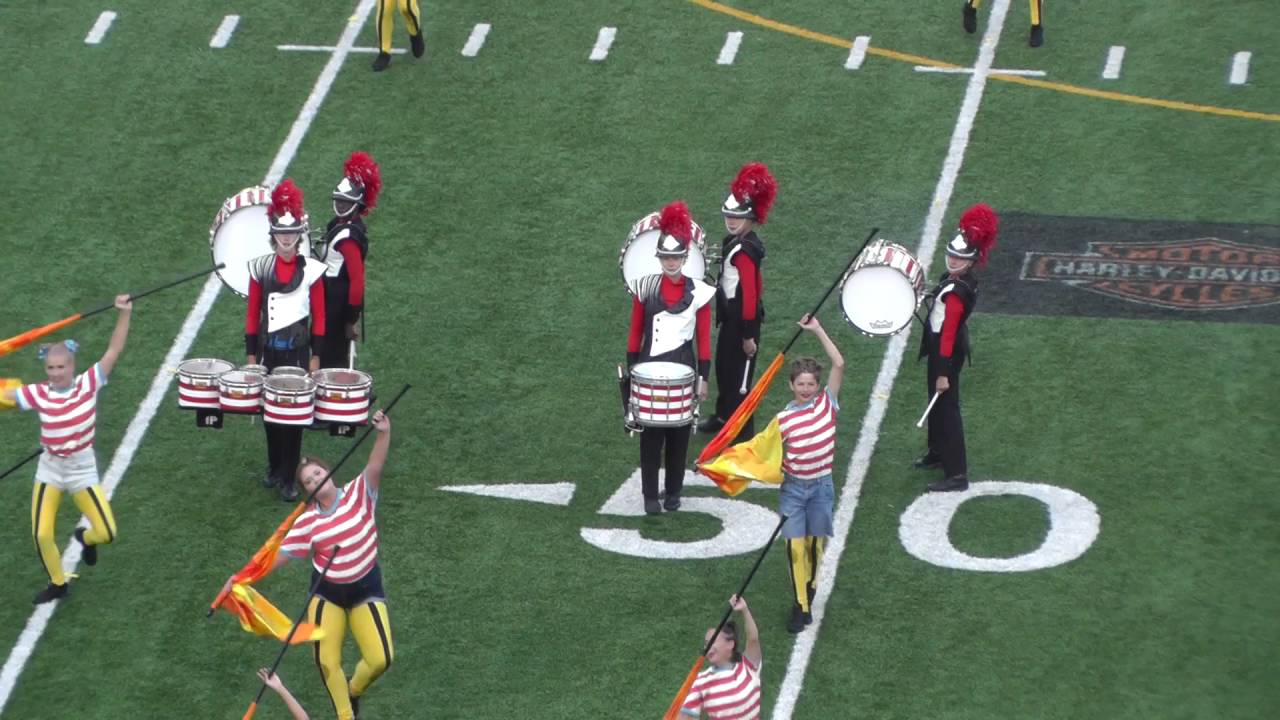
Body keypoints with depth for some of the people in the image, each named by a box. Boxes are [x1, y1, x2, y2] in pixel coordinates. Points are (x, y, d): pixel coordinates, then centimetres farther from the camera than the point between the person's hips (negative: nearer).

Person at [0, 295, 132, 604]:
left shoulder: (88, 383, -13)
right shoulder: (38, 394, -11)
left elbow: (114, 350, -18)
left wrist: (124, 314, -27)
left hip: (82, 469, -1)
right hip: (50, 469, 1)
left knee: (107, 533, -8)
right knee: (41, 535, -3)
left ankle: (85, 537, 32)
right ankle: (57, 584, 24)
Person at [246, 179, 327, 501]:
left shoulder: (312, 270, -4)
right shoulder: (260, 268, 0)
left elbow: (319, 317, 0)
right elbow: (252, 313, 5)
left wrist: (316, 356, -1)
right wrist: (251, 353, 4)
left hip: (298, 352, -2)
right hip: (269, 350, 2)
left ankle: (288, 478, 3)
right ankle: (274, 467, 26)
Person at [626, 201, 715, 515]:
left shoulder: (699, 292, -3)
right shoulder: (645, 288, -1)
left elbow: (704, 338, 1)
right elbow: (635, 332, 5)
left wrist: (703, 377, 0)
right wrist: (632, 369, 4)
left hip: (683, 369, 0)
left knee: (679, 433, 7)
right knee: (651, 433, 0)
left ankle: (673, 493, 21)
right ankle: (650, 496, 7)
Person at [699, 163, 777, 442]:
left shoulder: (744, 251, -25)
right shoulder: (734, 242, 5)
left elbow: (751, 294, -25)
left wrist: (748, 335, -22)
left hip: (742, 319, -10)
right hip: (731, 315, 10)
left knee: (738, 373, -1)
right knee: (723, 366, 23)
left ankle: (743, 432, 9)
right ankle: (724, 416, 42)